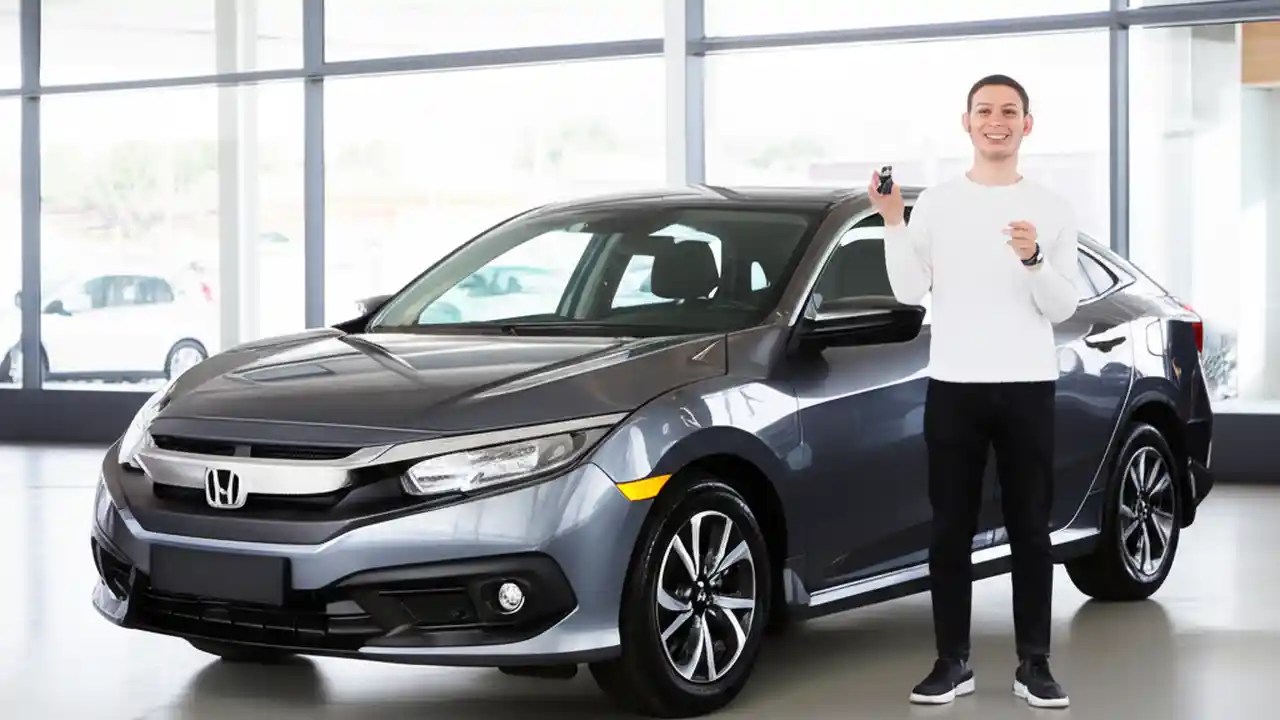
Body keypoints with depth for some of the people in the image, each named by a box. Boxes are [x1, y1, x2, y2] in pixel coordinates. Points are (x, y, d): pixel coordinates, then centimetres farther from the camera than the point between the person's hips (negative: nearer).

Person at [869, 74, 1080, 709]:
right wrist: (893, 224, -12)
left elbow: (1062, 309, -1)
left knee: (1030, 529, 3)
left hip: (1027, 386, 0)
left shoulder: (1051, 211, 6)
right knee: (950, 530, 2)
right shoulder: (935, 204, 6)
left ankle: (1033, 664, 9)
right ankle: (952, 662, 8)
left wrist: (1035, 259, -17)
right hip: (953, 385, 0)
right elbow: (911, 293, -3)